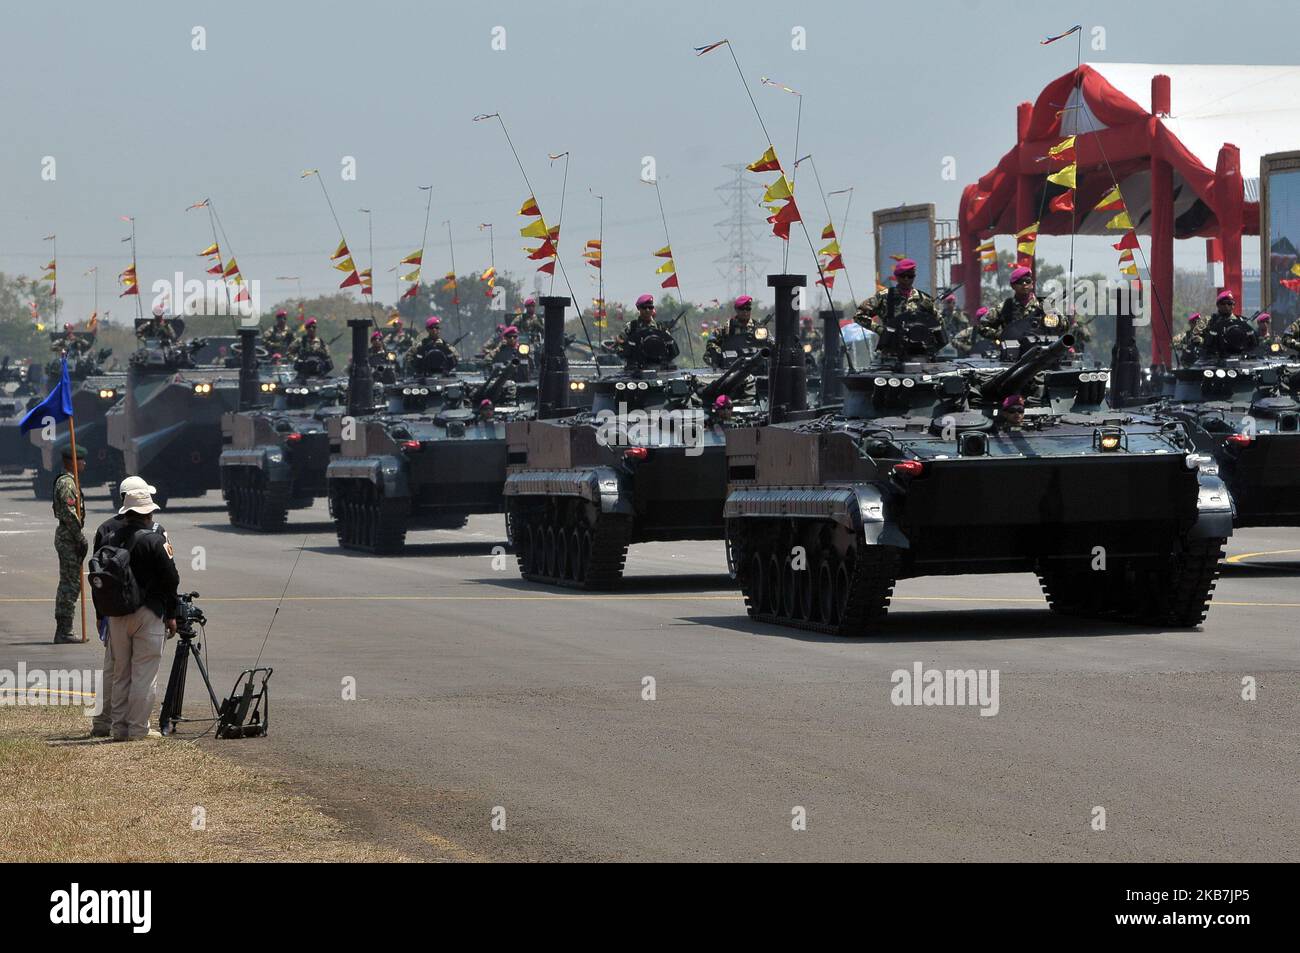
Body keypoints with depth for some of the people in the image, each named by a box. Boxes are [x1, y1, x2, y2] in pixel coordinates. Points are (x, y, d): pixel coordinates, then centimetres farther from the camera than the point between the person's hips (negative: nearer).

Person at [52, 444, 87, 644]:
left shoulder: (68, 481, 18)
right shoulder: (67, 483, -16)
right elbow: (70, 514, -22)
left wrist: (80, 539, 20)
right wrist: (80, 540, -20)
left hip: (65, 536, 11)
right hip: (70, 537, -11)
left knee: (67, 583, 14)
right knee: (71, 584, -9)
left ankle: (62, 631, 18)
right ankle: (64, 631, -9)